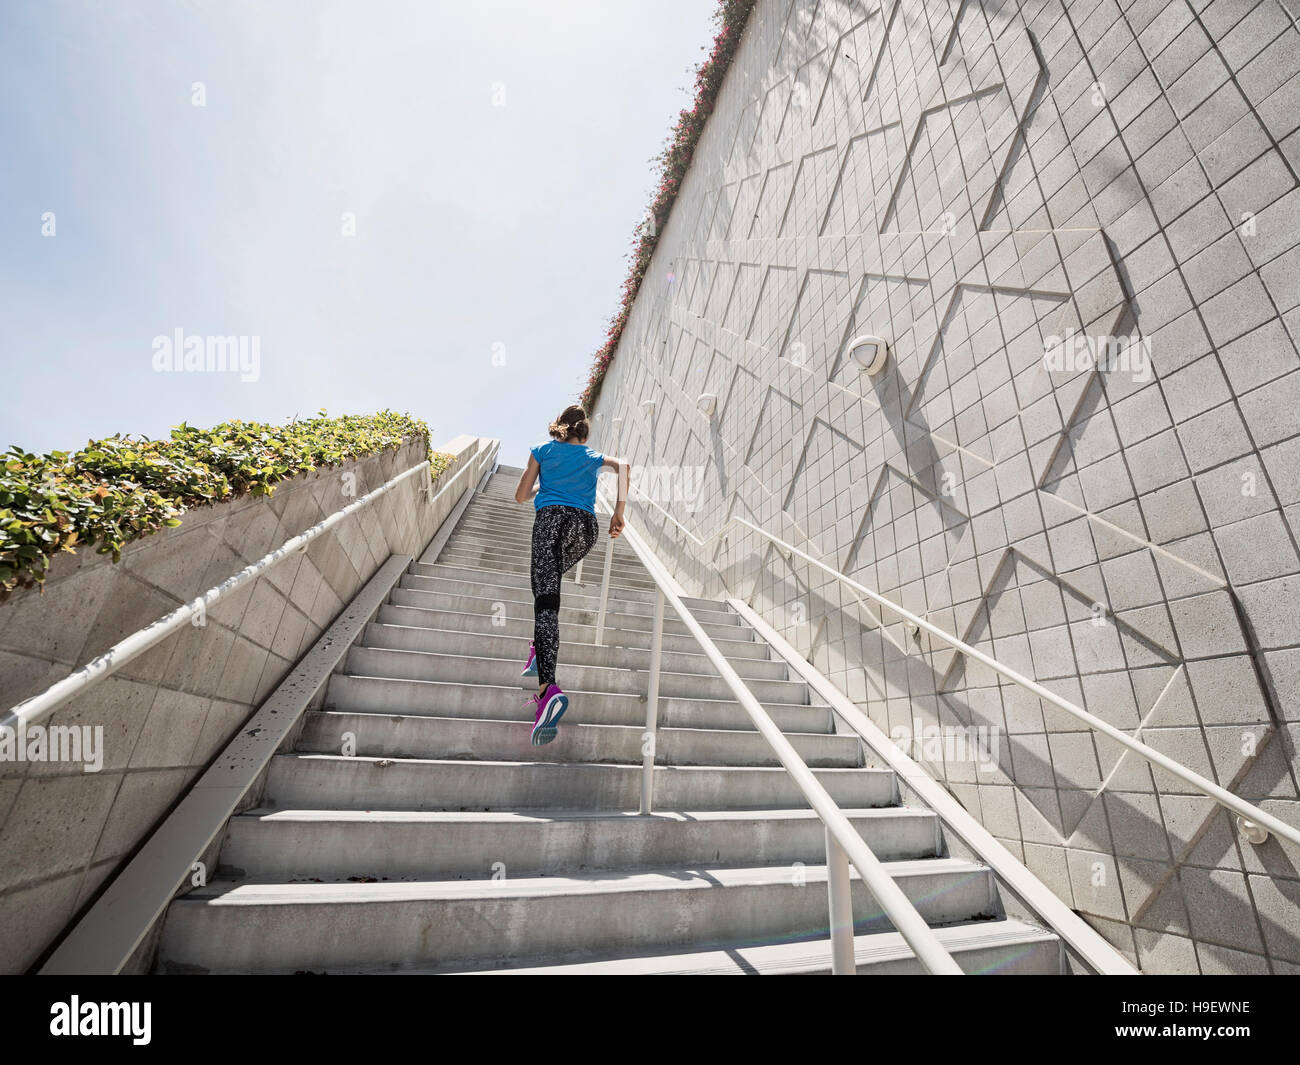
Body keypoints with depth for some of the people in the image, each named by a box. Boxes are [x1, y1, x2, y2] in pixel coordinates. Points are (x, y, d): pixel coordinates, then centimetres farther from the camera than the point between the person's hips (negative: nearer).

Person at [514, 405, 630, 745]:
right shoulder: (593, 456, 27)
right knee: (548, 583, 29)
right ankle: (540, 649, 19)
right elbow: (623, 466, 5)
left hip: (551, 517, -3)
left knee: (546, 599, -17)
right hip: (586, 525, 3)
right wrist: (618, 512, 2)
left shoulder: (543, 450, 24)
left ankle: (548, 688, -33)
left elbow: (521, 496, 22)